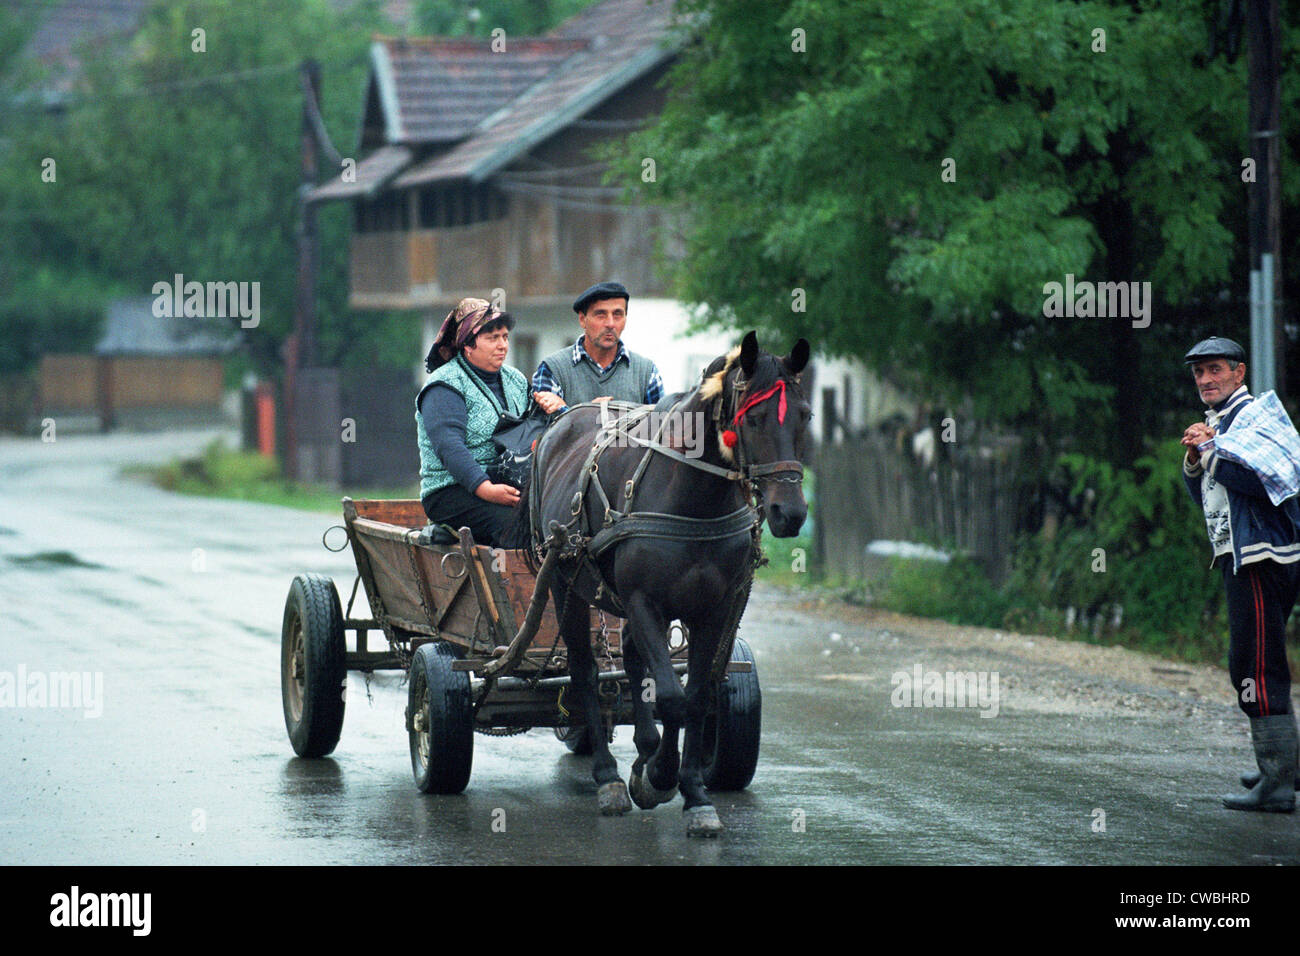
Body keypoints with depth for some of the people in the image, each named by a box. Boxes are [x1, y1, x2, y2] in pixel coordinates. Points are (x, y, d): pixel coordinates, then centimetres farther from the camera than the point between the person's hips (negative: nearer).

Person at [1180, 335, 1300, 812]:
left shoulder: (1253, 415, -11)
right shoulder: (1220, 423, 20)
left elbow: (1260, 479, -26)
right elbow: (1205, 495, 22)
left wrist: (1213, 450, -17)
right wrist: (1194, 461, 3)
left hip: (1261, 556, -11)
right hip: (1242, 558, 11)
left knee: (1255, 667, -13)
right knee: (1257, 666, 20)